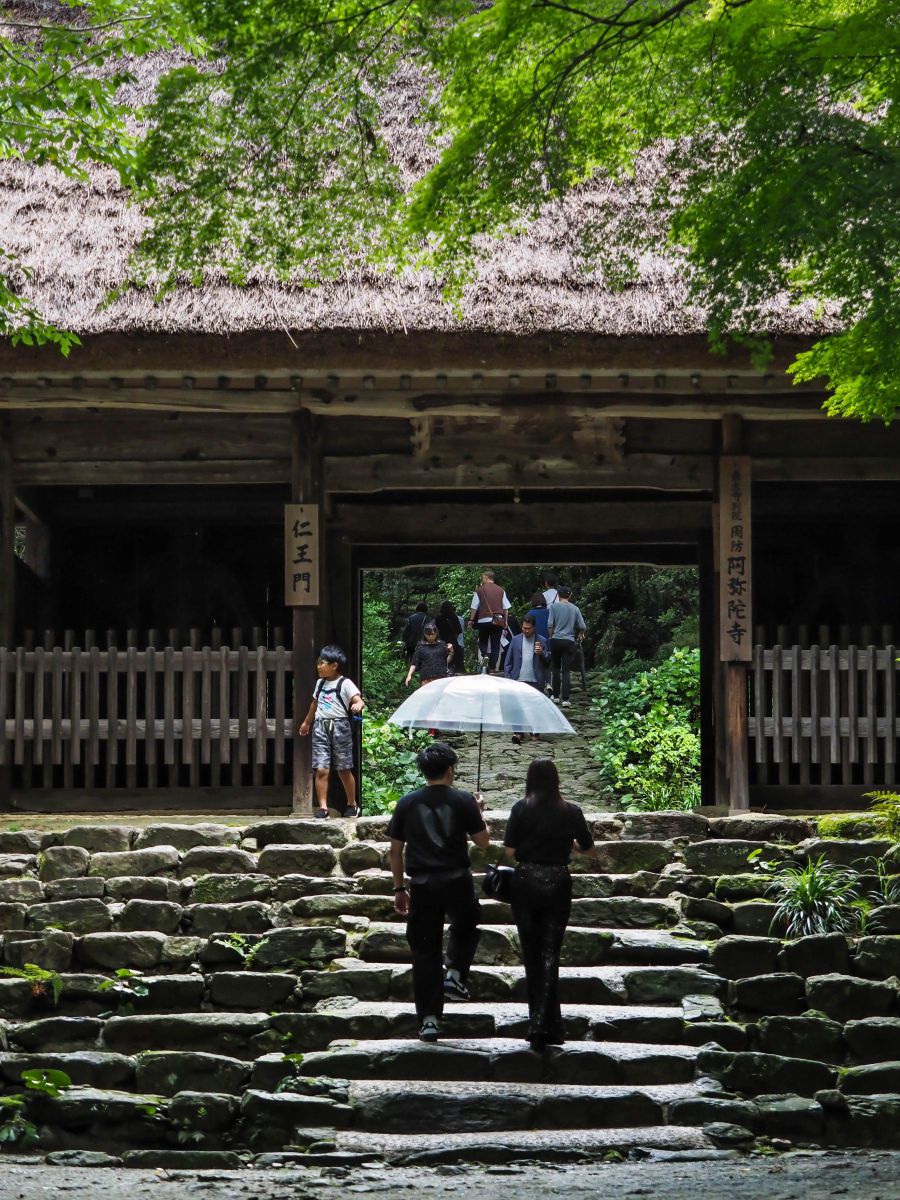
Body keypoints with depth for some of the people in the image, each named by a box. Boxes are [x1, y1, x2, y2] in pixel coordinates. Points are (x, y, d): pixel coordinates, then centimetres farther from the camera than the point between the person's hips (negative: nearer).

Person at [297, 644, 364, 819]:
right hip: (320, 727, 4)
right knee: (321, 770, -7)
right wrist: (306, 722, 38)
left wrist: (358, 705, -42)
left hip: (339, 727, -4)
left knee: (344, 770, 7)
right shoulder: (320, 683, 13)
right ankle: (322, 806, -6)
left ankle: (352, 804, 23)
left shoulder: (345, 684, -6)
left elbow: (359, 701, -18)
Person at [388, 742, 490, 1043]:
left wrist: (399, 888, 14)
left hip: (422, 885, 1)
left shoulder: (406, 803, 3)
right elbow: (483, 841, 1)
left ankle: (429, 1019, 4)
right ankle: (455, 975, 10)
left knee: (425, 952, 6)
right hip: (457, 882, -1)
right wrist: (478, 812, 18)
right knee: (465, 928, 30)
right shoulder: (463, 801, -4)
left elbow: (395, 850, 6)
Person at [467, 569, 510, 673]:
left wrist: (471, 620, 8)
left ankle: (485, 656, -12)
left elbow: (474, 607, -2)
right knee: (495, 644, 6)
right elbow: (506, 608, 5)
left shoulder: (479, 590, -2)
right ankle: (492, 667, 1)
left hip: (484, 620, -2)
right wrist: (505, 621, 13)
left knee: (482, 642, 15)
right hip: (498, 620, 2)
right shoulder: (500, 590, 6)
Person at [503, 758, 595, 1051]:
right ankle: (544, 1025, -11)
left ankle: (539, 1020, 18)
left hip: (526, 884, 0)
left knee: (531, 953, 13)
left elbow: (509, 851, -6)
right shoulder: (571, 812, -2)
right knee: (550, 954, 1)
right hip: (558, 884, 0)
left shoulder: (522, 808, -5)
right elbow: (590, 850, 6)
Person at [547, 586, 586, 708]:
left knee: (555, 669, 13)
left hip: (556, 640, -1)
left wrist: (550, 637, 7)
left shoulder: (554, 606, -2)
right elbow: (582, 627, 4)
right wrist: (578, 637, 23)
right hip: (569, 641, 1)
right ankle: (565, 699, -7)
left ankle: (556, 696, 15)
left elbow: (550, 625, -7)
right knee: (566, 671, 0)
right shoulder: (575, 609, 4)